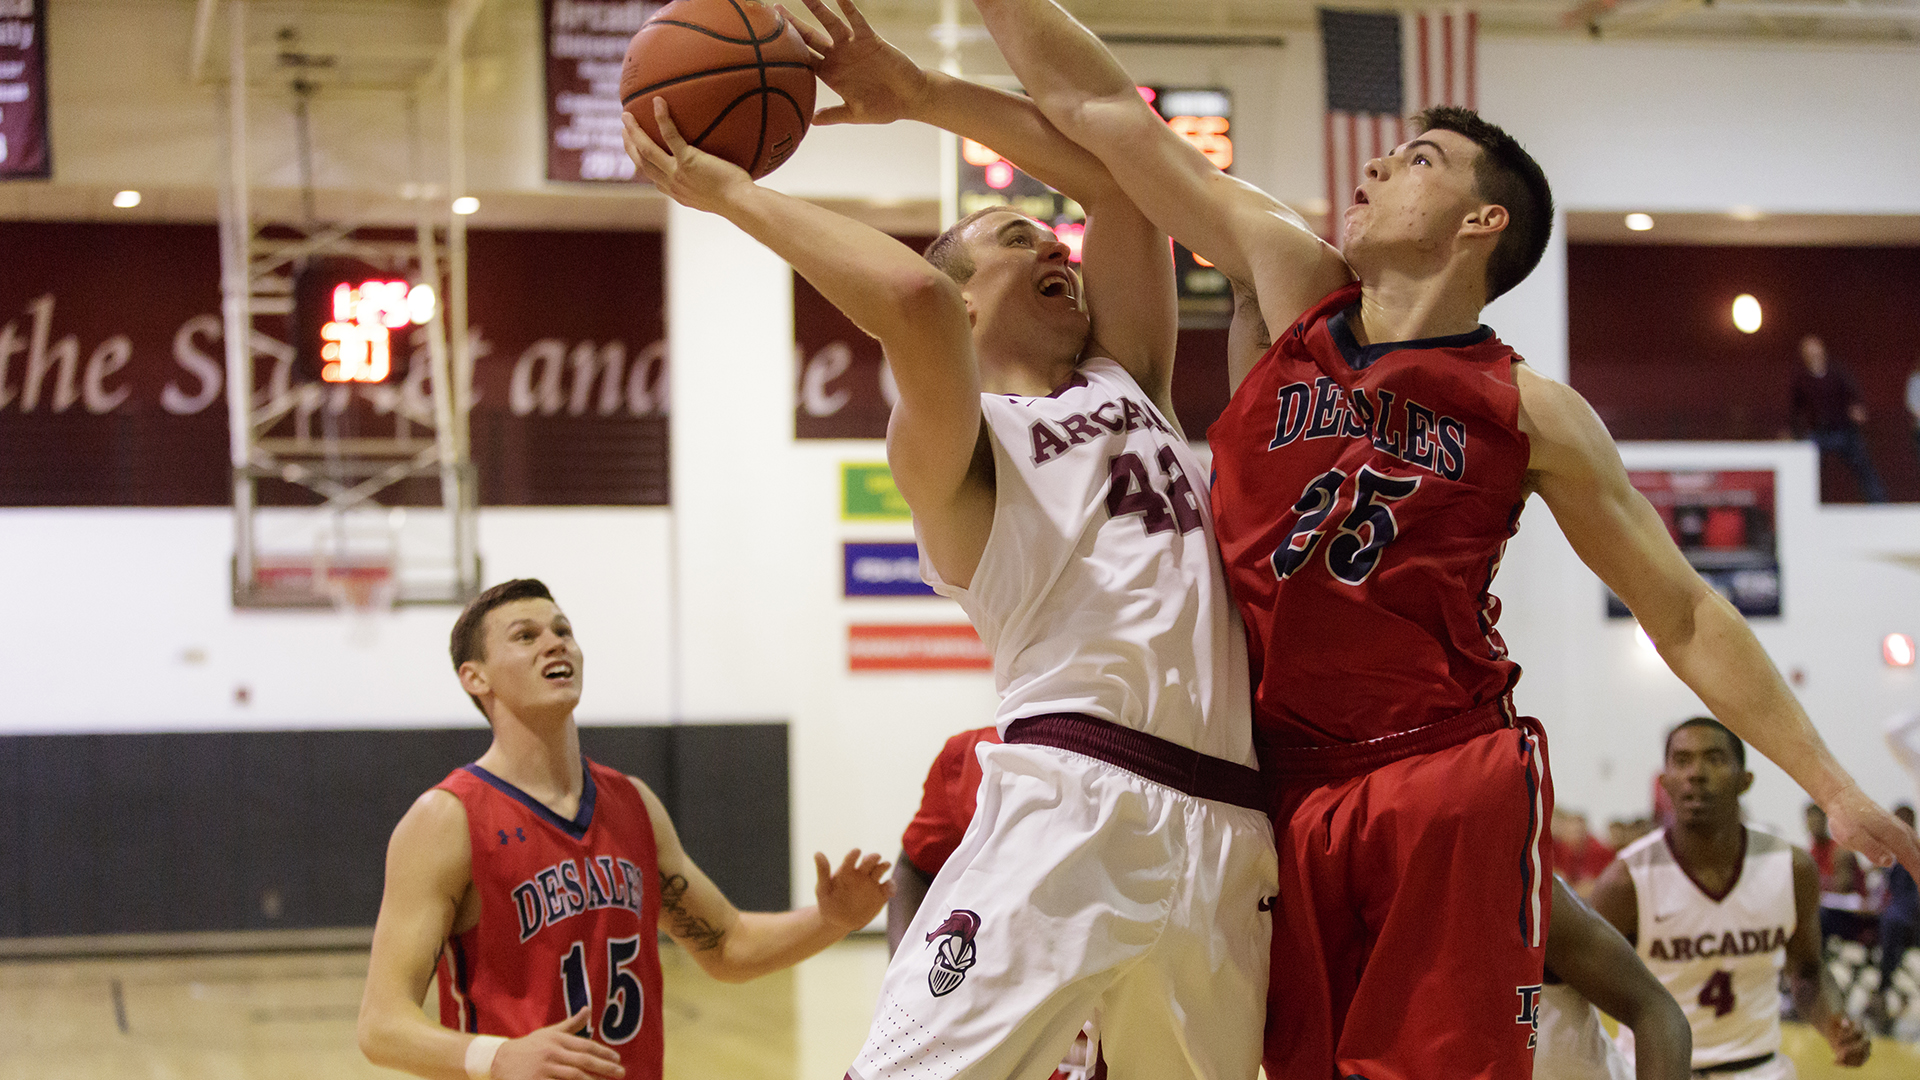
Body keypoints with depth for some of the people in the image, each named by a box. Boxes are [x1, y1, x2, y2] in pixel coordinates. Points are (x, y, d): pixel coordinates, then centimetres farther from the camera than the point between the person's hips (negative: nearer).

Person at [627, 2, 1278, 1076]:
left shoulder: (1125, 382, 25)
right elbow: (913, 298, -17)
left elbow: (1121, 171, 21)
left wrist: (919, 92, 20)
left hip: (1231, 834, 7)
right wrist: (730, 191, -8)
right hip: (1072, 803, -6)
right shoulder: (952, 443, 5)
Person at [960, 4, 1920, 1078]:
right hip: (1282, 796, 2)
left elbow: (1685, 616, 5)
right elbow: (1099, 108, 7)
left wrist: (1834, 787, -1)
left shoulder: (1528, 412, 2)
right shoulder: (1288, 280, 8)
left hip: (1456, 792, -2)